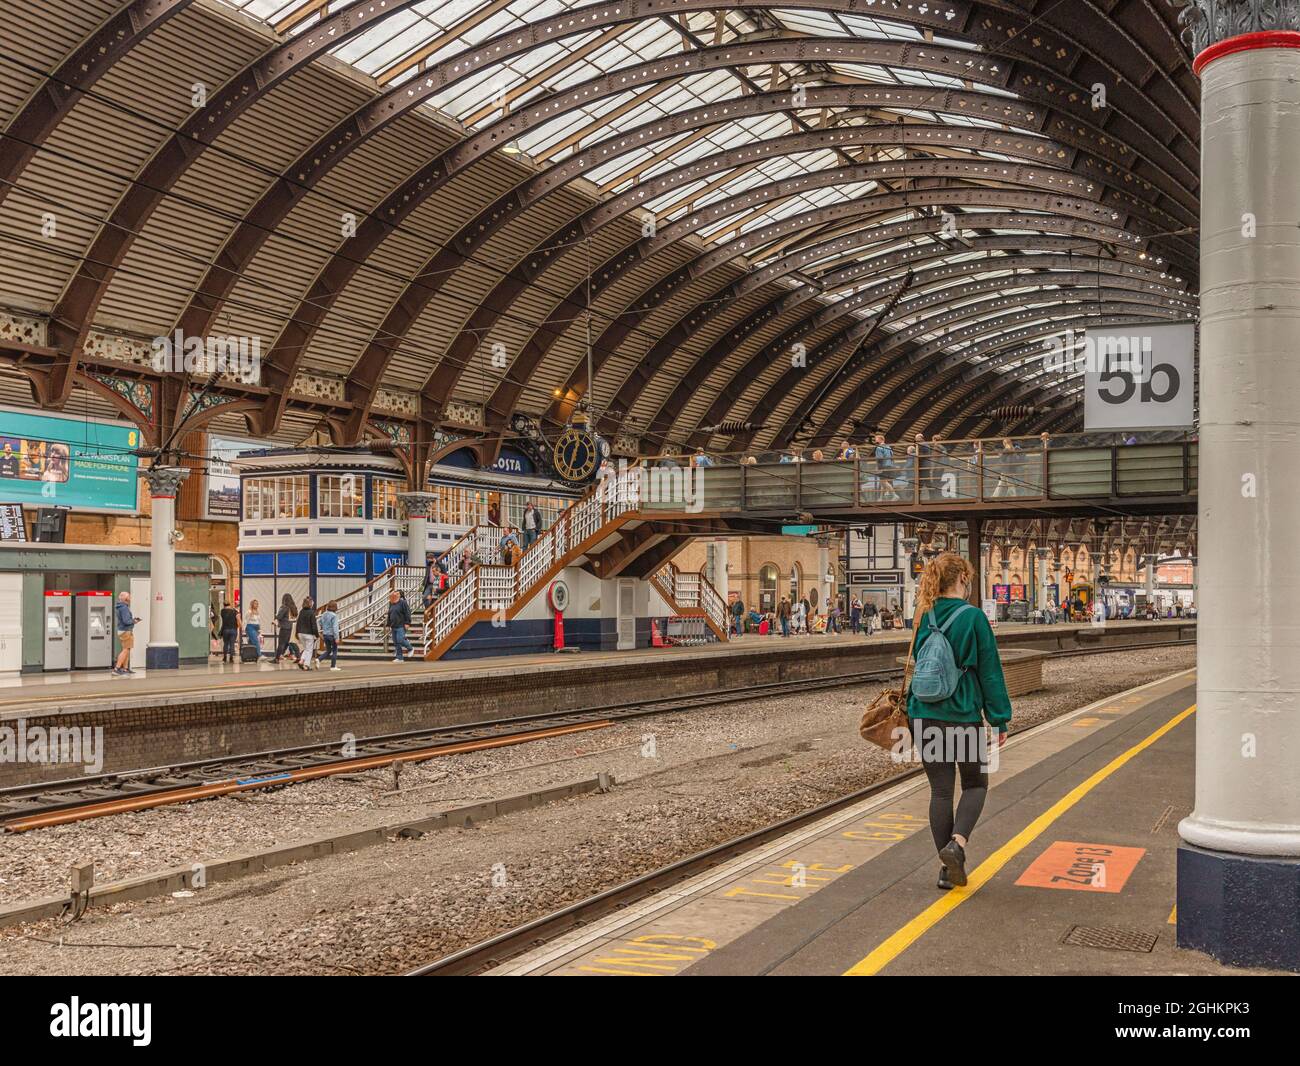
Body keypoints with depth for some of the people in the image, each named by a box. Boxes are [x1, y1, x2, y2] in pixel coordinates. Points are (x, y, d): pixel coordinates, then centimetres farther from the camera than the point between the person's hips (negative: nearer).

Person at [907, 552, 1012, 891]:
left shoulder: (924, 617, 3)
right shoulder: (973, 616, -11)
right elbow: (990, 671, -8)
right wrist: (1000, 720, -2)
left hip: (925, 716, 4)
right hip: (964, 717, -4)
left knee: (940, 790, 11)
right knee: (975, 784, 15)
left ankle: (947, 869, 14)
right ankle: (957, 844, -7)